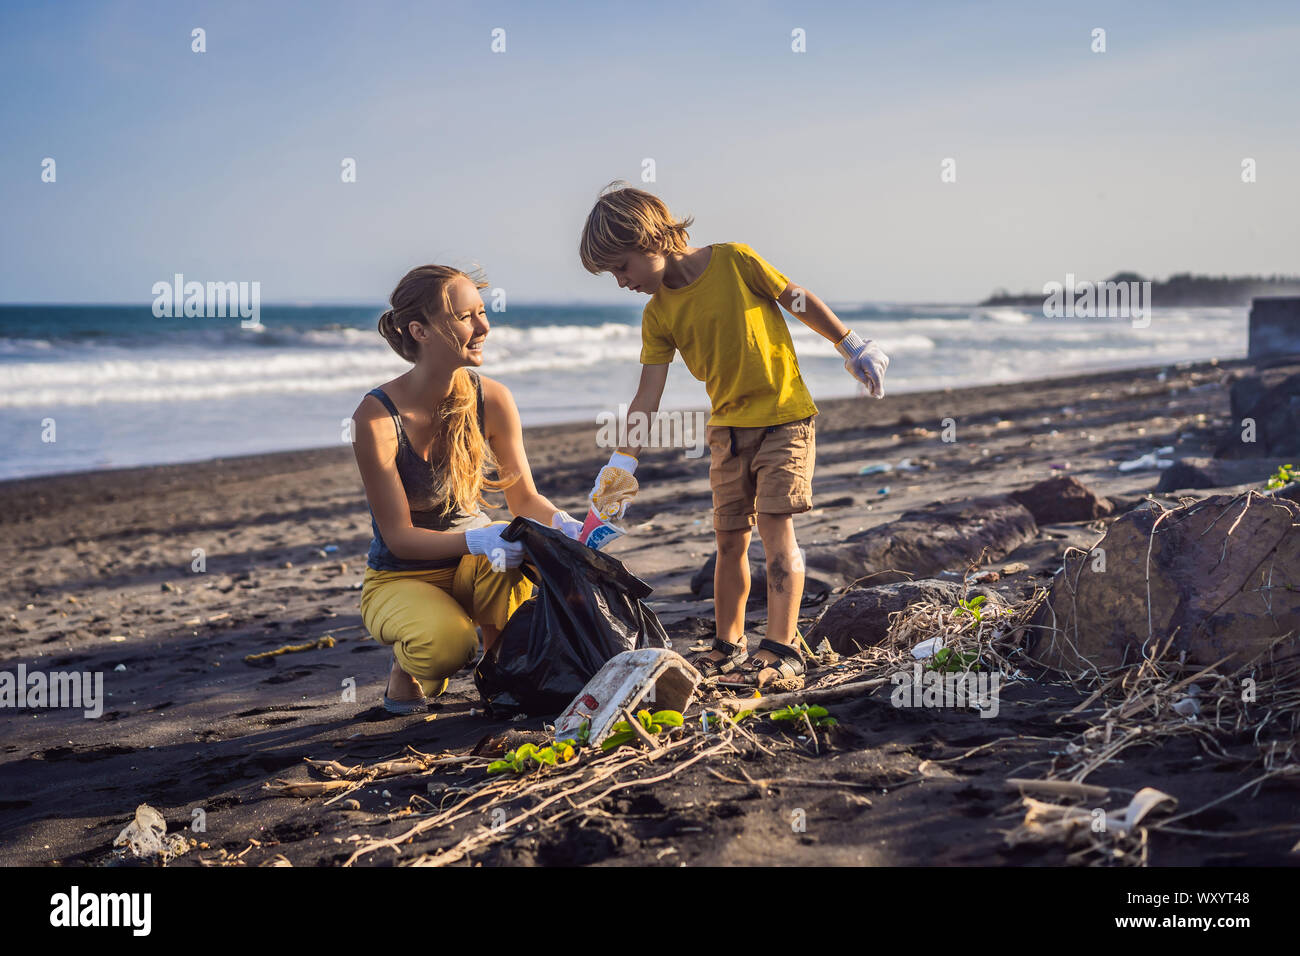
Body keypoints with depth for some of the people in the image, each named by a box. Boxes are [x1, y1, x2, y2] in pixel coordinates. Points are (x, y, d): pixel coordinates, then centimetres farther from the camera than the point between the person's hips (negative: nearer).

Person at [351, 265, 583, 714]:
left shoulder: (491, 399, -9)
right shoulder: (375, 417, -22)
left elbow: (524, 498, 0)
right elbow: (399, 536, -21)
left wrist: (564, 523, -24)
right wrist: (477, 540, -38)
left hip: (475, 572, 3)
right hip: (400, 579, -3)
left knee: (507, 545, -33)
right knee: (447, 641, -36)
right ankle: (407, 670, 3)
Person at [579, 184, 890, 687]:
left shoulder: (733, 261, -13)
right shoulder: (658, 315, 0)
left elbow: (799, 301, -3)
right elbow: (647, 396, -2)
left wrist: (852, 346, 4)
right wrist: (623, 461, -11)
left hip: (784, 414, -5)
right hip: (727, 427, 5)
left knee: (774, 523, -15)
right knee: (730, 538, 7)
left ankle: (782, 647, -15)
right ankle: (728, 646, 21)